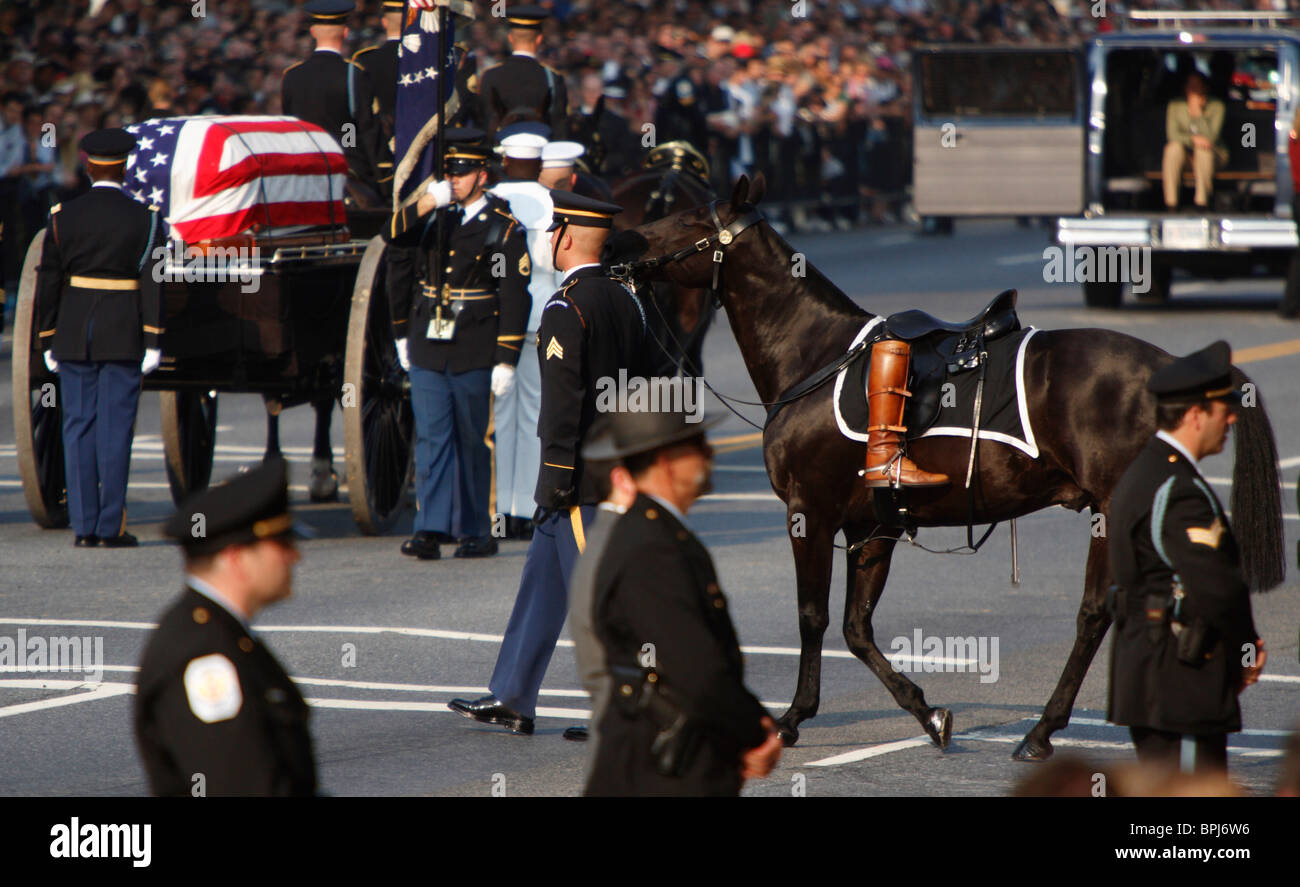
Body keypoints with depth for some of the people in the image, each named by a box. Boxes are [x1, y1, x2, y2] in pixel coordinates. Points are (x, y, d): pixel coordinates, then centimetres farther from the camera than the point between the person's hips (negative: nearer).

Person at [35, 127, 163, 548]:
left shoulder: (63, 217, 0)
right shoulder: (144, 218, -5)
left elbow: (48, 282, 1)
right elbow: (152, 283, -10)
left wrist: (49, 341, 8)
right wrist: (153, 342, -9)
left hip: (74, 336, 2)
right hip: (124, 336, -2)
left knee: (78, 427, 6)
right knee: (116, 428, 1)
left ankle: (84, 527, 3)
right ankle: (111, 526, -1)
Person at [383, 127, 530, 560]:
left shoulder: (504, 228, -3)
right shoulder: (434, 215, 11)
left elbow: (514, 298, -6)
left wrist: (506, 362, -11)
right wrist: (423, 205, -10)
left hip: (474, 355, -3)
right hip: (427, 350, 3)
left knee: (471, 443, 6)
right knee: (431, 438, -5)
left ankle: (476, 532, 14)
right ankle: (430, 529, -10)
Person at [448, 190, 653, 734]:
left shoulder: (567, 308, -16)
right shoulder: (627, 302, 11)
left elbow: (563, 398, -20)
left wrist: (557, 475, -18)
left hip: (577, 475, -9)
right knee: (543, 579, 15)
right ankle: (511, 700, 20)